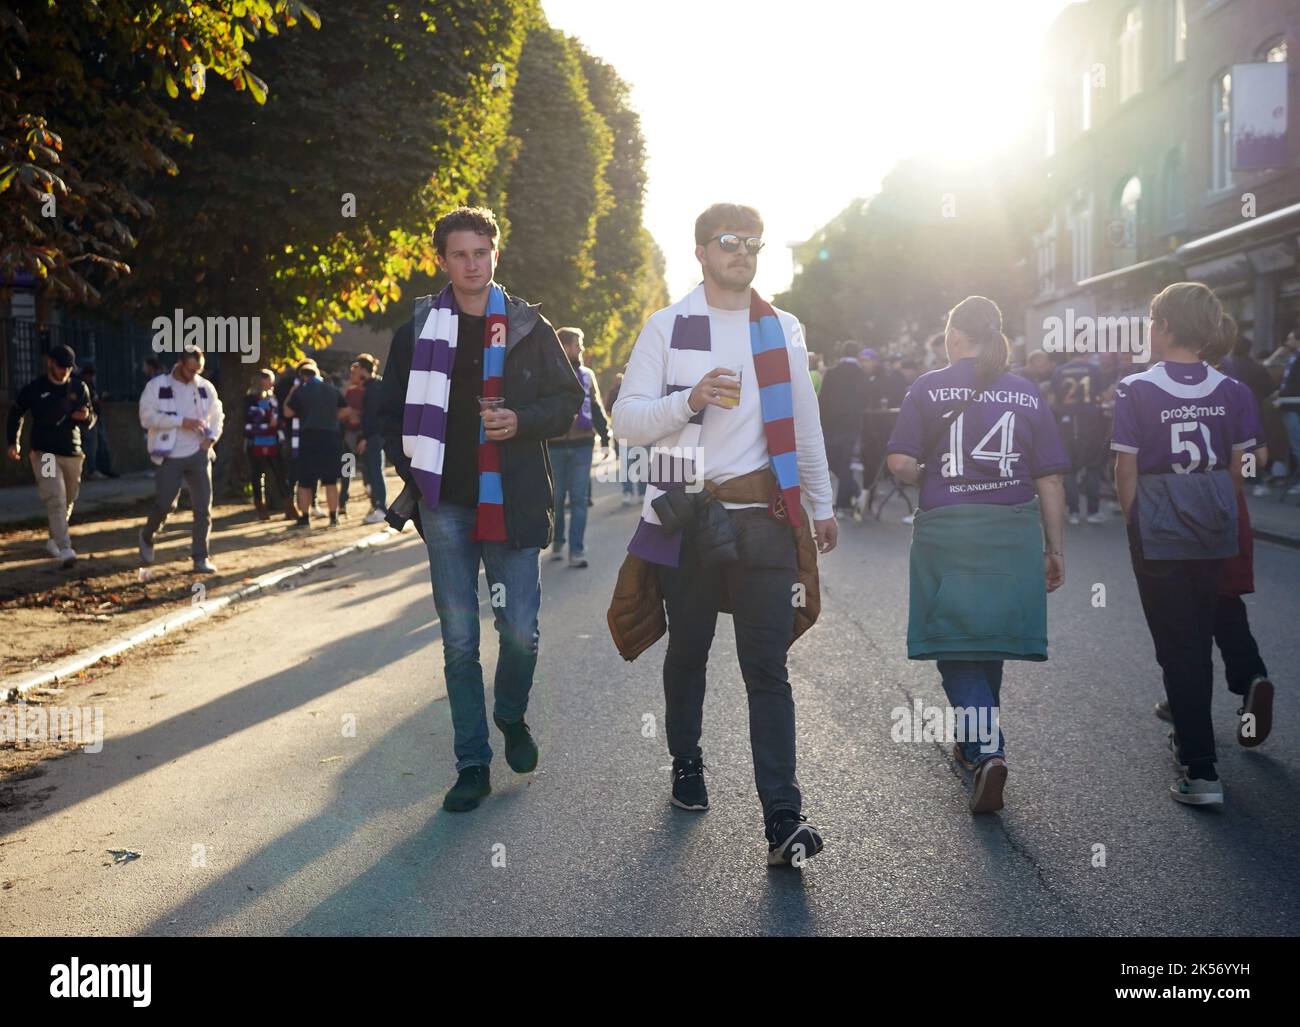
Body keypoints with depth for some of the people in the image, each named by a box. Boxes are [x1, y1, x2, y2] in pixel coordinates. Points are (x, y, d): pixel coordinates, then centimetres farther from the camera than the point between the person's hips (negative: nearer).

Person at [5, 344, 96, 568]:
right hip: (44, 453, -4)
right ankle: (65, 550, -27)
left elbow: (89, 422, 11)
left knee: (68, 502, 13)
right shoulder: (33, 389, -3)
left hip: (72, 453, 4)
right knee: (56, 499, -17)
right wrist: (13, 442, 8)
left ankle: (54, 541, 33)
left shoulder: (79, 388, 5)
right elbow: (16, 413, 13)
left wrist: (86, 417, -13)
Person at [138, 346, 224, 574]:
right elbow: (147, 417, -13)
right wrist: (181, 422, -19)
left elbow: (217, 416, 17)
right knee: (164, 504, -4)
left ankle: (200, 557, 6)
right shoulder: (157, 385, -5)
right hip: (170, 456, -3)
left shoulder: (206, 387, 6)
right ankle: (147, 537, 27)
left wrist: (211, 437, -2)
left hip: (198, 454, 3)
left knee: (203, 508, -1)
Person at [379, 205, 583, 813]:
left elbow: (569, 399, 8)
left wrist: (523, 420, -11)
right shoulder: (418, 329, 7)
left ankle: (511, 717, 30)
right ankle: (473, 765, 13)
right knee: (459, 639, 3)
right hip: (445, 504, 1)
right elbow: (393, 408, 16)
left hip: (512, 503, -1)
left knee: (521, 631, -1)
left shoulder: (529, 327, 5)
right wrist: (411, 470, 3)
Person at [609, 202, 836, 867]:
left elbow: (804, 424, 20)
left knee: (768, 667, -6)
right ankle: (686, 765, 35)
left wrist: (821, 506, 21)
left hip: (764, 517, 1)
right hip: (688, 514, -1)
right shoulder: (668, 327, 4)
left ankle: (783, 818, -9)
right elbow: (626, 419, -2)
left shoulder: (783, 330, 13)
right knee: (687, 654, 13)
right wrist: (689, 400, -19)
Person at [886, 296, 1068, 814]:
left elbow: (900, 464, -10)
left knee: (957, 651, 2)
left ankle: (987, 753, -15)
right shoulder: (1027, 394, 5)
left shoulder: (929, 388, -3)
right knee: (990, 643, 18)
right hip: (1012, 535, 3)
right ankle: (976, 741, 34)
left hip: (946, 530, -3)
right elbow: (1049, 480, 4)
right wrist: (1055, 548, 10)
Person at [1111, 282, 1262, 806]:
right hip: (1216, 528, 4)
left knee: (1177, 645, 1)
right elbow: (1237, 466, 4)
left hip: (1160, 531, -4)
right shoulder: (1232, 391, -1)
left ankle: (1201, 769, -2)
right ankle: (1190, 733, 37)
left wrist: (1134, 523, 4)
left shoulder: (1135, 391, -12)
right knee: (1200, 635, 20)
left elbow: (1127, 470, -10)